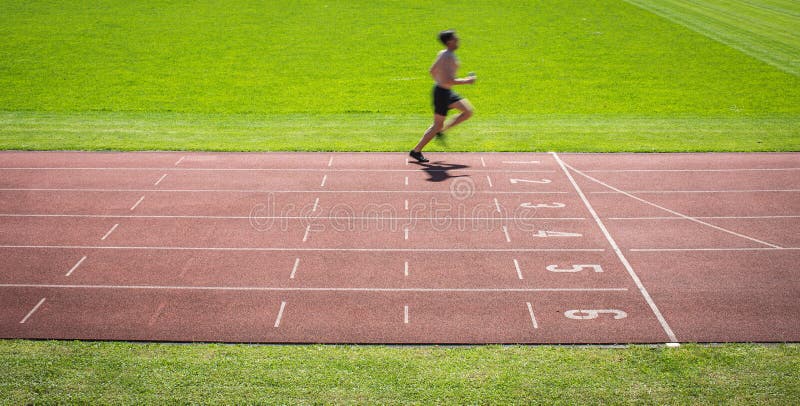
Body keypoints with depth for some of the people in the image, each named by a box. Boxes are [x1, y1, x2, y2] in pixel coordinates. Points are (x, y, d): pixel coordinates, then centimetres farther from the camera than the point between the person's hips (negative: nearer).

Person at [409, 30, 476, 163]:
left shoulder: (442, 54, 7)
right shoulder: (448, 57, -24)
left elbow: (432, 71, 18)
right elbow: (448, 81, -31)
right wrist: (466, 81, -22)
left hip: (448, 92, 10)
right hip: (442, 93, -10)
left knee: (468, 112, 10)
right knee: (437, 124, 0)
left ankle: (441, 131, 15)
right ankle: (416, 151, 11)